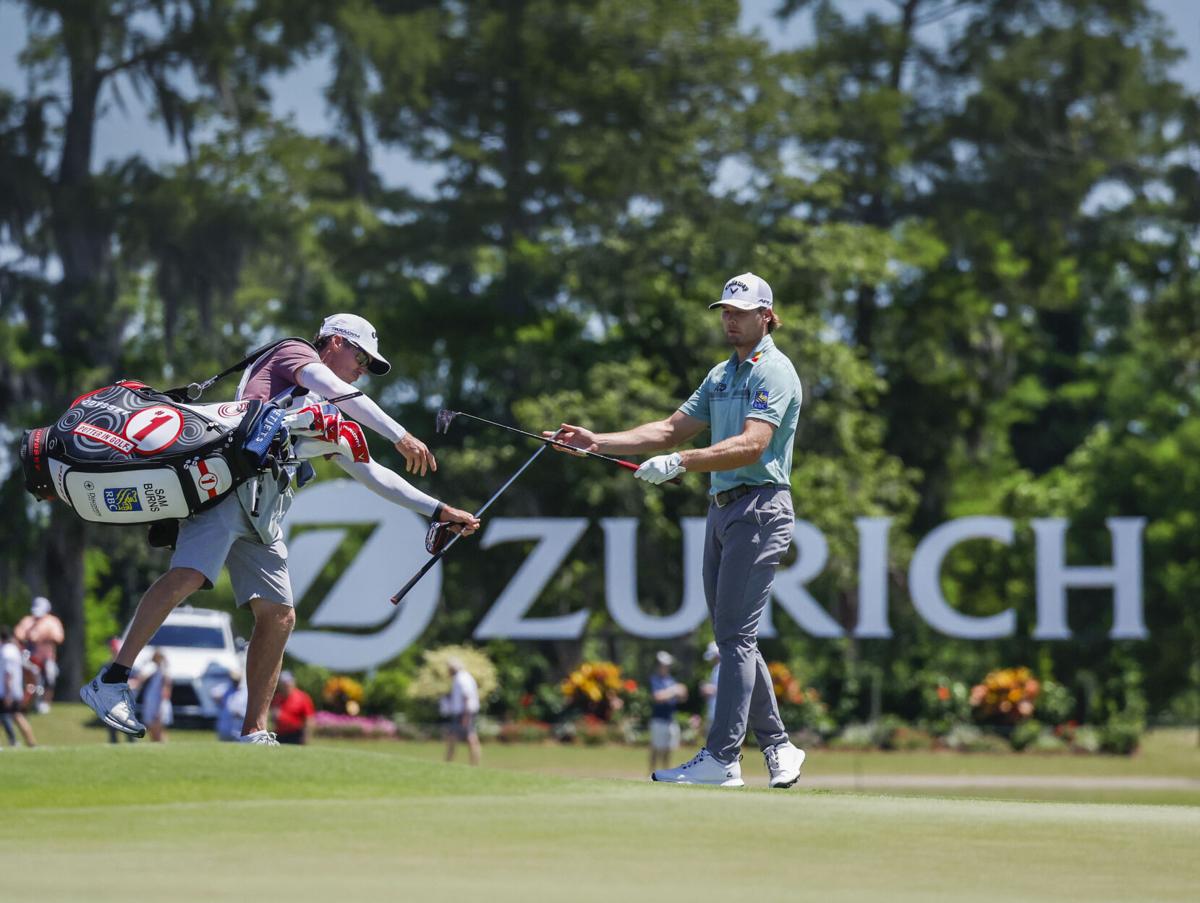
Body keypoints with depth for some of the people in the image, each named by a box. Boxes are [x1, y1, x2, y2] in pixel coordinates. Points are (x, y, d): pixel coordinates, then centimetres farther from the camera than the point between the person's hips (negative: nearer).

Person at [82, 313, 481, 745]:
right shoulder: (292, 353, 13)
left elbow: (371, 473, 37)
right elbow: (339, 392, -6)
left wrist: (438, 510, 33)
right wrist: (400, 436, -12)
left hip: (265, 510, 9)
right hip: (231, 478, -9)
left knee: (279, 616, 2)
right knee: (187, 576, -26)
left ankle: (253, 735, 4)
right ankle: (111, 681, -27)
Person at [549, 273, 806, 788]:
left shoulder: (774, 373, -8)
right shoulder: (722, 375, 20)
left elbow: (751, 446, -21)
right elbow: (671, 430, 20)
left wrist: (681, 463, -28)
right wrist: (598, 443, 10)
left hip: (759, 509, -9)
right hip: (722, 510, 9)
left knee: (734, 635, -12)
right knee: (733, 638, 9)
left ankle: (721, 757, -15)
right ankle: (777, 748, 14)